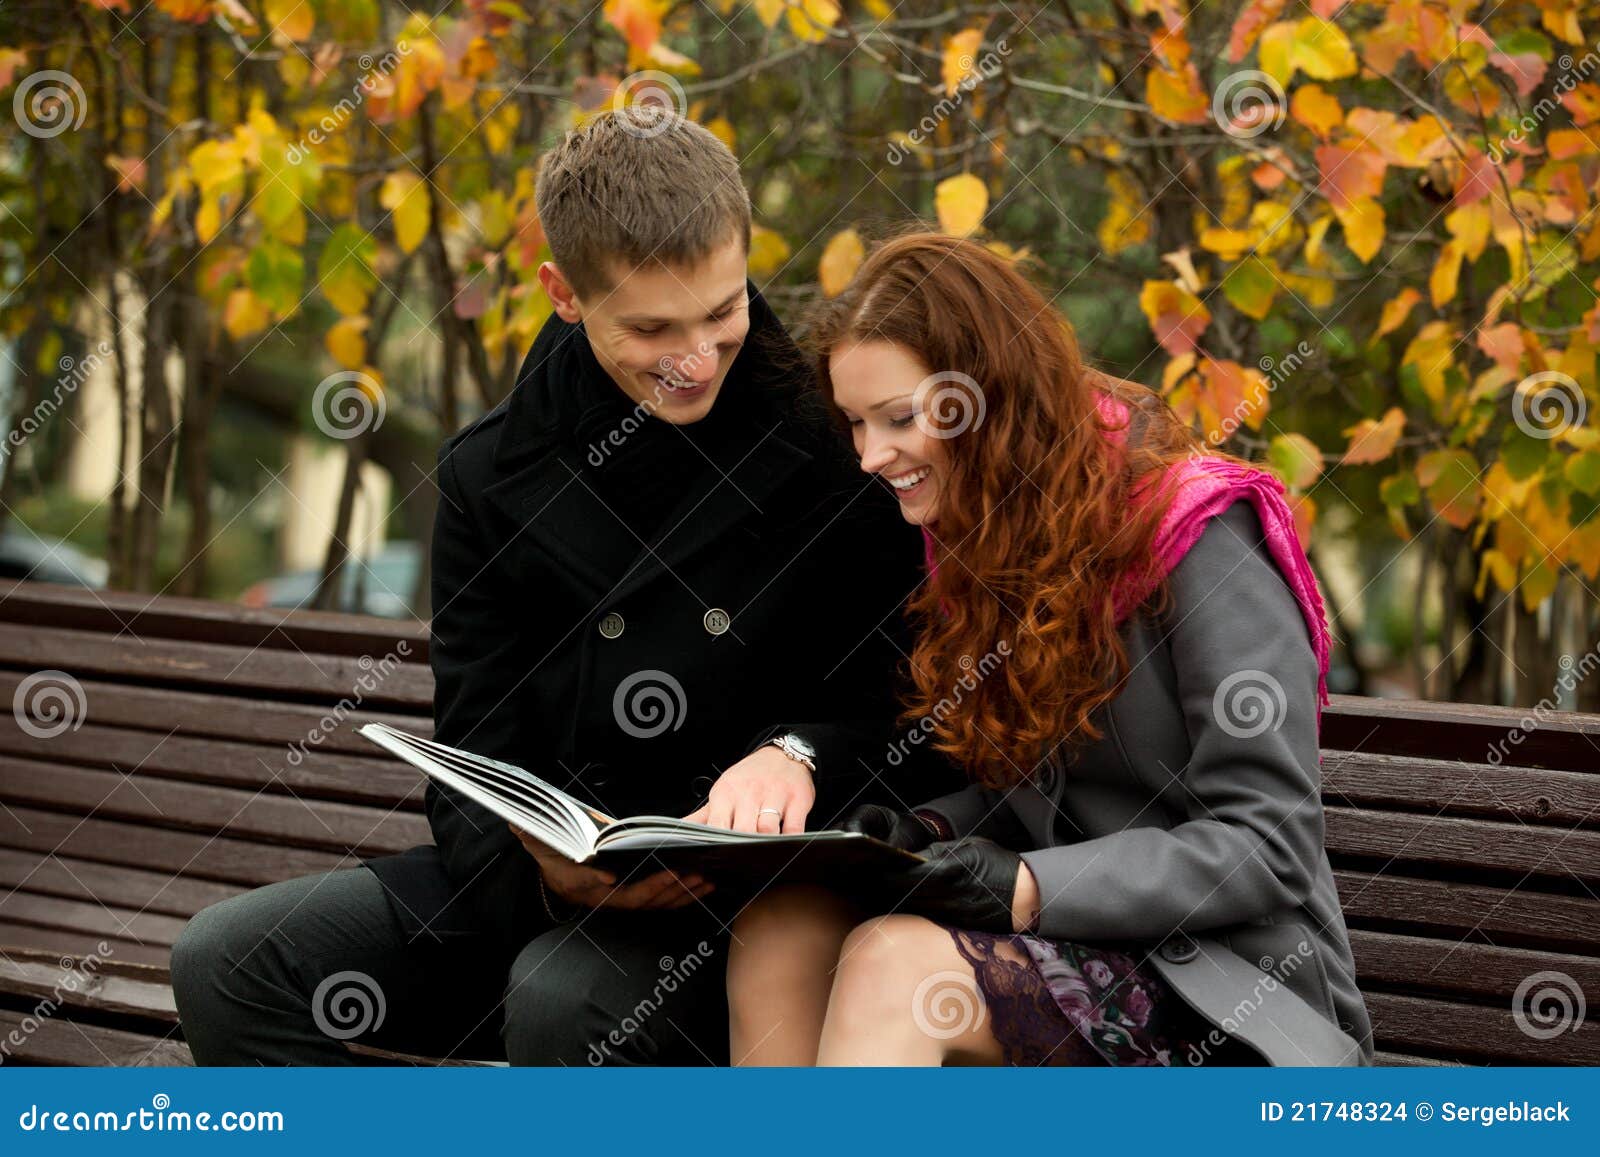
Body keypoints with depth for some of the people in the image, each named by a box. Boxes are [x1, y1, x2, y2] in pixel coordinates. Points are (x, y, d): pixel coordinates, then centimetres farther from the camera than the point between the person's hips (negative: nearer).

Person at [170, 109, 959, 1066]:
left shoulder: (835, 452, -5)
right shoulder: (494, 475, 6)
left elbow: (894, 708, -1)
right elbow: (477, 769, 4)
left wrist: (796, 755, -23)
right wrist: (548, 862, -18)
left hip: (745, 910, -4)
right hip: (535, 885, 5)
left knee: (562, 996, -36)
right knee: (228, 961, -11)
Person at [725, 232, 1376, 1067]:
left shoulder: (1196, 536, -13)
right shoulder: (973, 532, 10)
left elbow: (1267, 848, -15)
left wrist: (1026, 891, -24)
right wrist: (929, 834, -6)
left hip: (1229, 990, -7)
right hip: (1069, 949, 7)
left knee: (893, 961, -30)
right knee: (778, 924, -20)